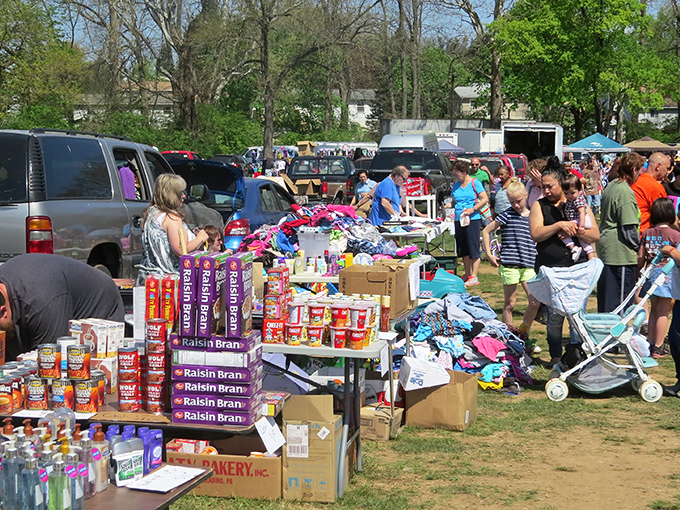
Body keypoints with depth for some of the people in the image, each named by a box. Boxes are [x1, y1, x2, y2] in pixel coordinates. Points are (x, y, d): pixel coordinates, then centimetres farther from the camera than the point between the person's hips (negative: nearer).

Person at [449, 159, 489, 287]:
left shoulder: (474, 183, -4)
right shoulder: (456, 186, 14)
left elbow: (485, 199, -8)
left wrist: (473, 209, -17)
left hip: (473, 219, -6)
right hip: (459, 219, 7)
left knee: (473, 247, -5)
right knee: (463, 249, 10)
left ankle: (474, 277, -2)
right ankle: (467, 274, 21)